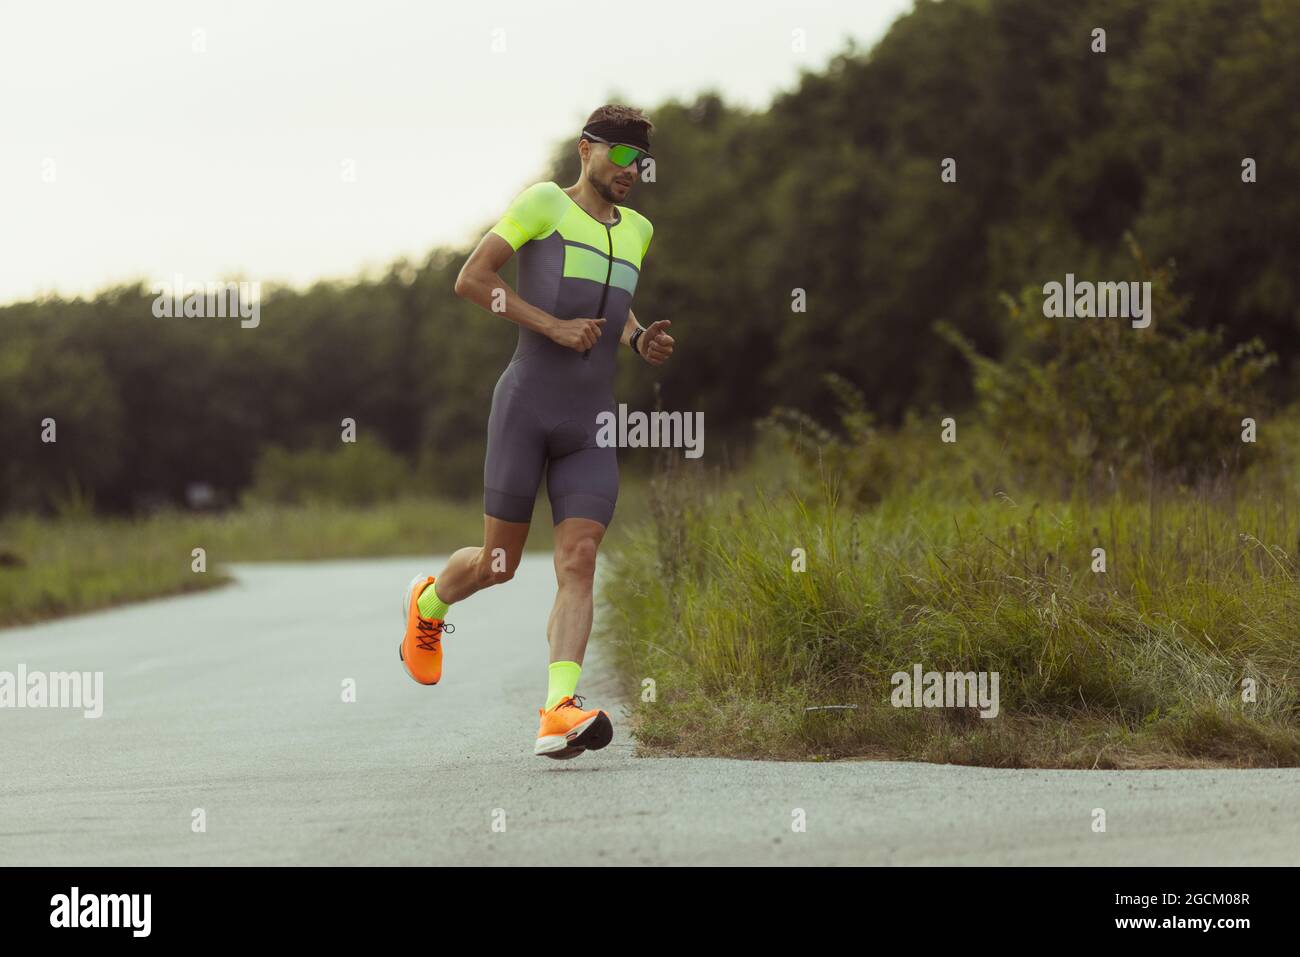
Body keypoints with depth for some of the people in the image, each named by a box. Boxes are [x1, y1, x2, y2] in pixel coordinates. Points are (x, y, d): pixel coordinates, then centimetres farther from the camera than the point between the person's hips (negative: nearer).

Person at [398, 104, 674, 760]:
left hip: (591, 425, 5)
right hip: (526, 405, -5)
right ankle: (429, 603, 37)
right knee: (499, 564, 3)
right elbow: (471, 279, -6)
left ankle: (558, 710, -22)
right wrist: (552, 326, -14)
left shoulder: (637, 230, 18)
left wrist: (640, 341, 11)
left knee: (578, 561, -12)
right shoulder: (545, 204, -2)